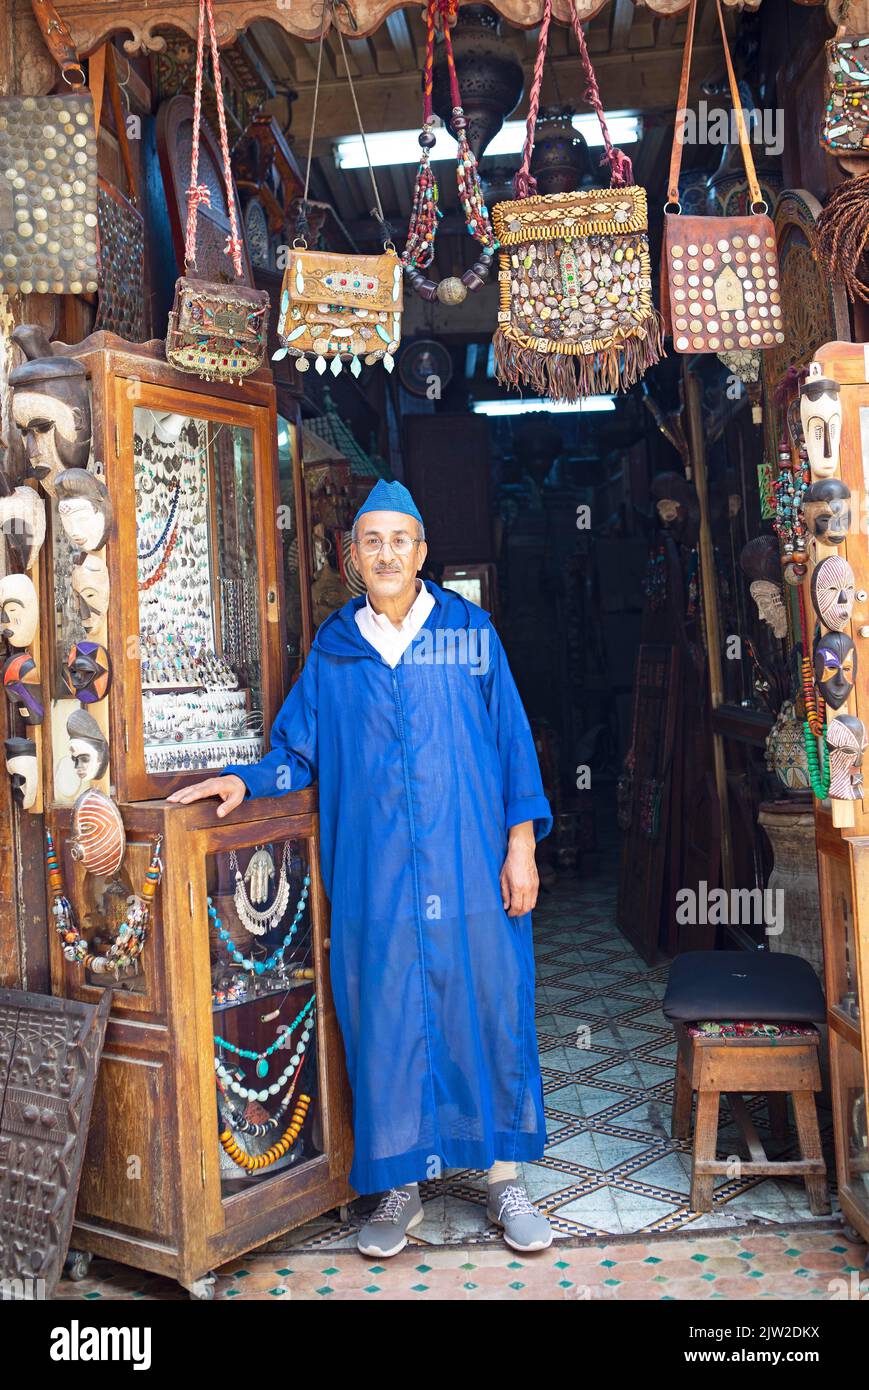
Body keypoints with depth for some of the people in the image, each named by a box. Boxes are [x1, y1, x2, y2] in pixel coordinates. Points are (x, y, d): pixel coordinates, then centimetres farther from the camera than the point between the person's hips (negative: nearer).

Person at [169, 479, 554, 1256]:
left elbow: (512, 741, 2)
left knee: (489, 1013, 6)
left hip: (470, 871, -1)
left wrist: (521, 842, -3)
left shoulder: (470, 632, 3)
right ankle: (401, 1186, 24)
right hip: (373, 878, 1)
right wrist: (246, 781, -7)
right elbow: (300, 753, 11)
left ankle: (505, 1176, 24)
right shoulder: (333, 650, 6)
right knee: (385, 1026, 7)